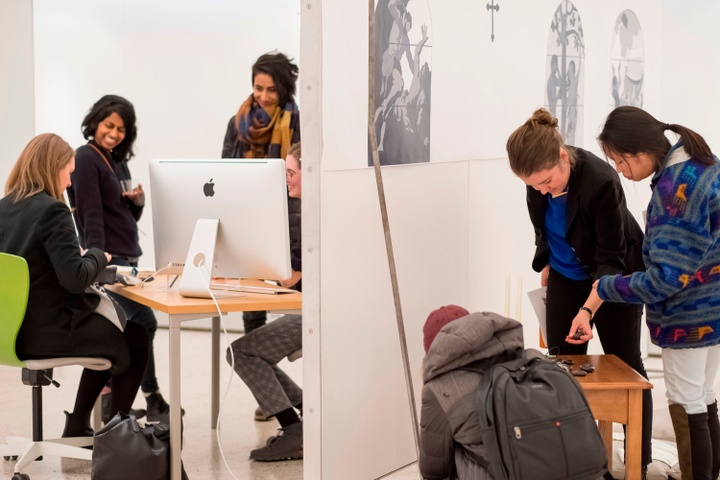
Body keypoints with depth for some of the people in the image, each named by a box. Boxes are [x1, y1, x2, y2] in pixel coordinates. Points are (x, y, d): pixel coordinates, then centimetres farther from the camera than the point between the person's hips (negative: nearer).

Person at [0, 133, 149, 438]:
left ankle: (77, 428, 32)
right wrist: (97, 256, -6)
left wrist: (80, 254, 13)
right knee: (136, 339, 15)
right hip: (47, 332, -8)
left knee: (108, 331, 31)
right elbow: (76, 279, -25)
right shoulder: (52, 211, -19)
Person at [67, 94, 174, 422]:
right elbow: (91, 215, -17)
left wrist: (138, 201, 0)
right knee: (144, 322, -13)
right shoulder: (86, 159, -9)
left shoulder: (118, 161, 17)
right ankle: (152, 400, -2)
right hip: (108, 258, -9)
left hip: (127, 257, 9)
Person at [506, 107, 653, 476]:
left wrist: (588, 310, -39)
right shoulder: (540, 174, -17)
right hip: (565, 278, 5)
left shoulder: (601, 181, -35)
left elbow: (611, 260, -28)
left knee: (625, 367, 5)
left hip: (614, 279, -5)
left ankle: (639, 462, 15)